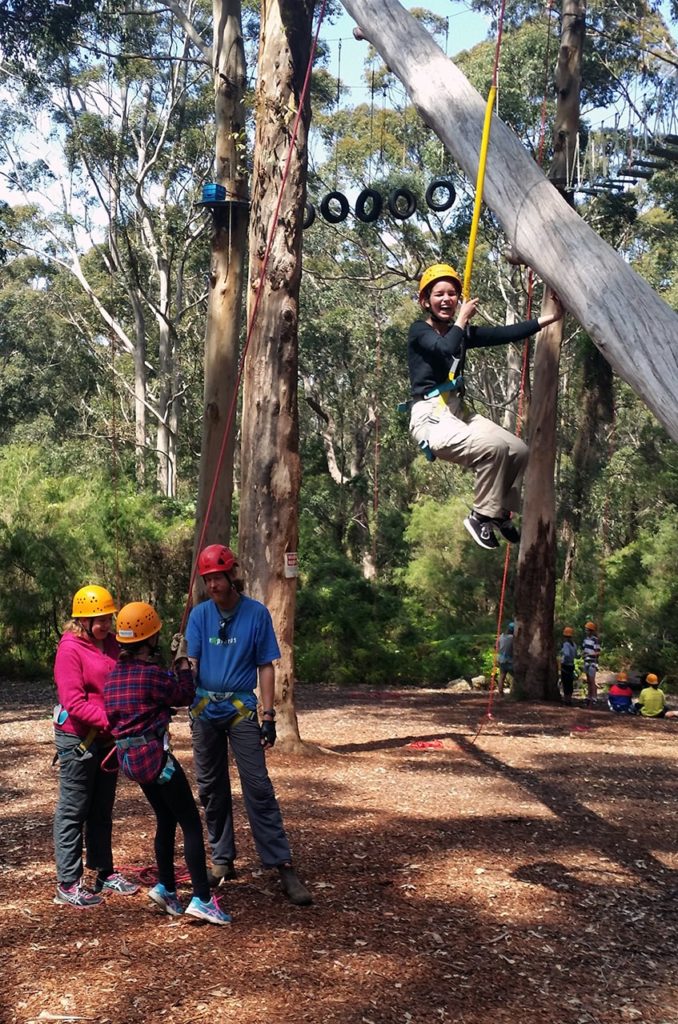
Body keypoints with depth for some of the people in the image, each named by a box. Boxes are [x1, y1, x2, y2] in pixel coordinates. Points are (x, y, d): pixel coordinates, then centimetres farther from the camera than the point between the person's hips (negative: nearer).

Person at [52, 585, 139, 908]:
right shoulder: (70, 649, -15)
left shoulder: (111, 643, 6)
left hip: (108, 737, 7)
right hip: (78, 738, -7)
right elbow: (73, 702, -20)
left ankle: (104, 873, 26)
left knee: (102, 810, 15)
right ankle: (68, 884, 7)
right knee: (73, 811, 1)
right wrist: (110, 720, -28)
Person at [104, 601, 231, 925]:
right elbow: (185, 695, -4)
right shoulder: (151, 673, -17)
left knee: (166, 820, 20)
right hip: (154, 755, -9)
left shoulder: (114, 675, 7)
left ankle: (166, 888, 25)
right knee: (191, 823, -3)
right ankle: (201, 899, -7)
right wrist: (182, 662, 11)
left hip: (129, 757, 9)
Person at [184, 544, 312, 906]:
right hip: (204, 709, 3)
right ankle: (222, 860, 22)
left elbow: (266, 667, -1)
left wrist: (268, 716, -6)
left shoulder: (257, 613, -4)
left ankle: (282, 866, -9)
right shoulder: (199, 614, 2)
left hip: (242, 709, -3)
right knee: (211, 788, 10)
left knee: (258, 787, -10)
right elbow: (191, 662, -4)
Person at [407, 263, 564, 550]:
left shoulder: (460, 333, 15)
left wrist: (550, 318, 0)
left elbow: (506, 334, 5)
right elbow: (446, 349, -26)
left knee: (519, 451, -5)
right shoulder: (419, 331, -4)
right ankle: (480, 516, -9)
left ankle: (500, 513, 16)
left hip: (458, 411, 8)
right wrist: (462, 319, -10)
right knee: (494, 446, -27)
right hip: (430, 417, -7)